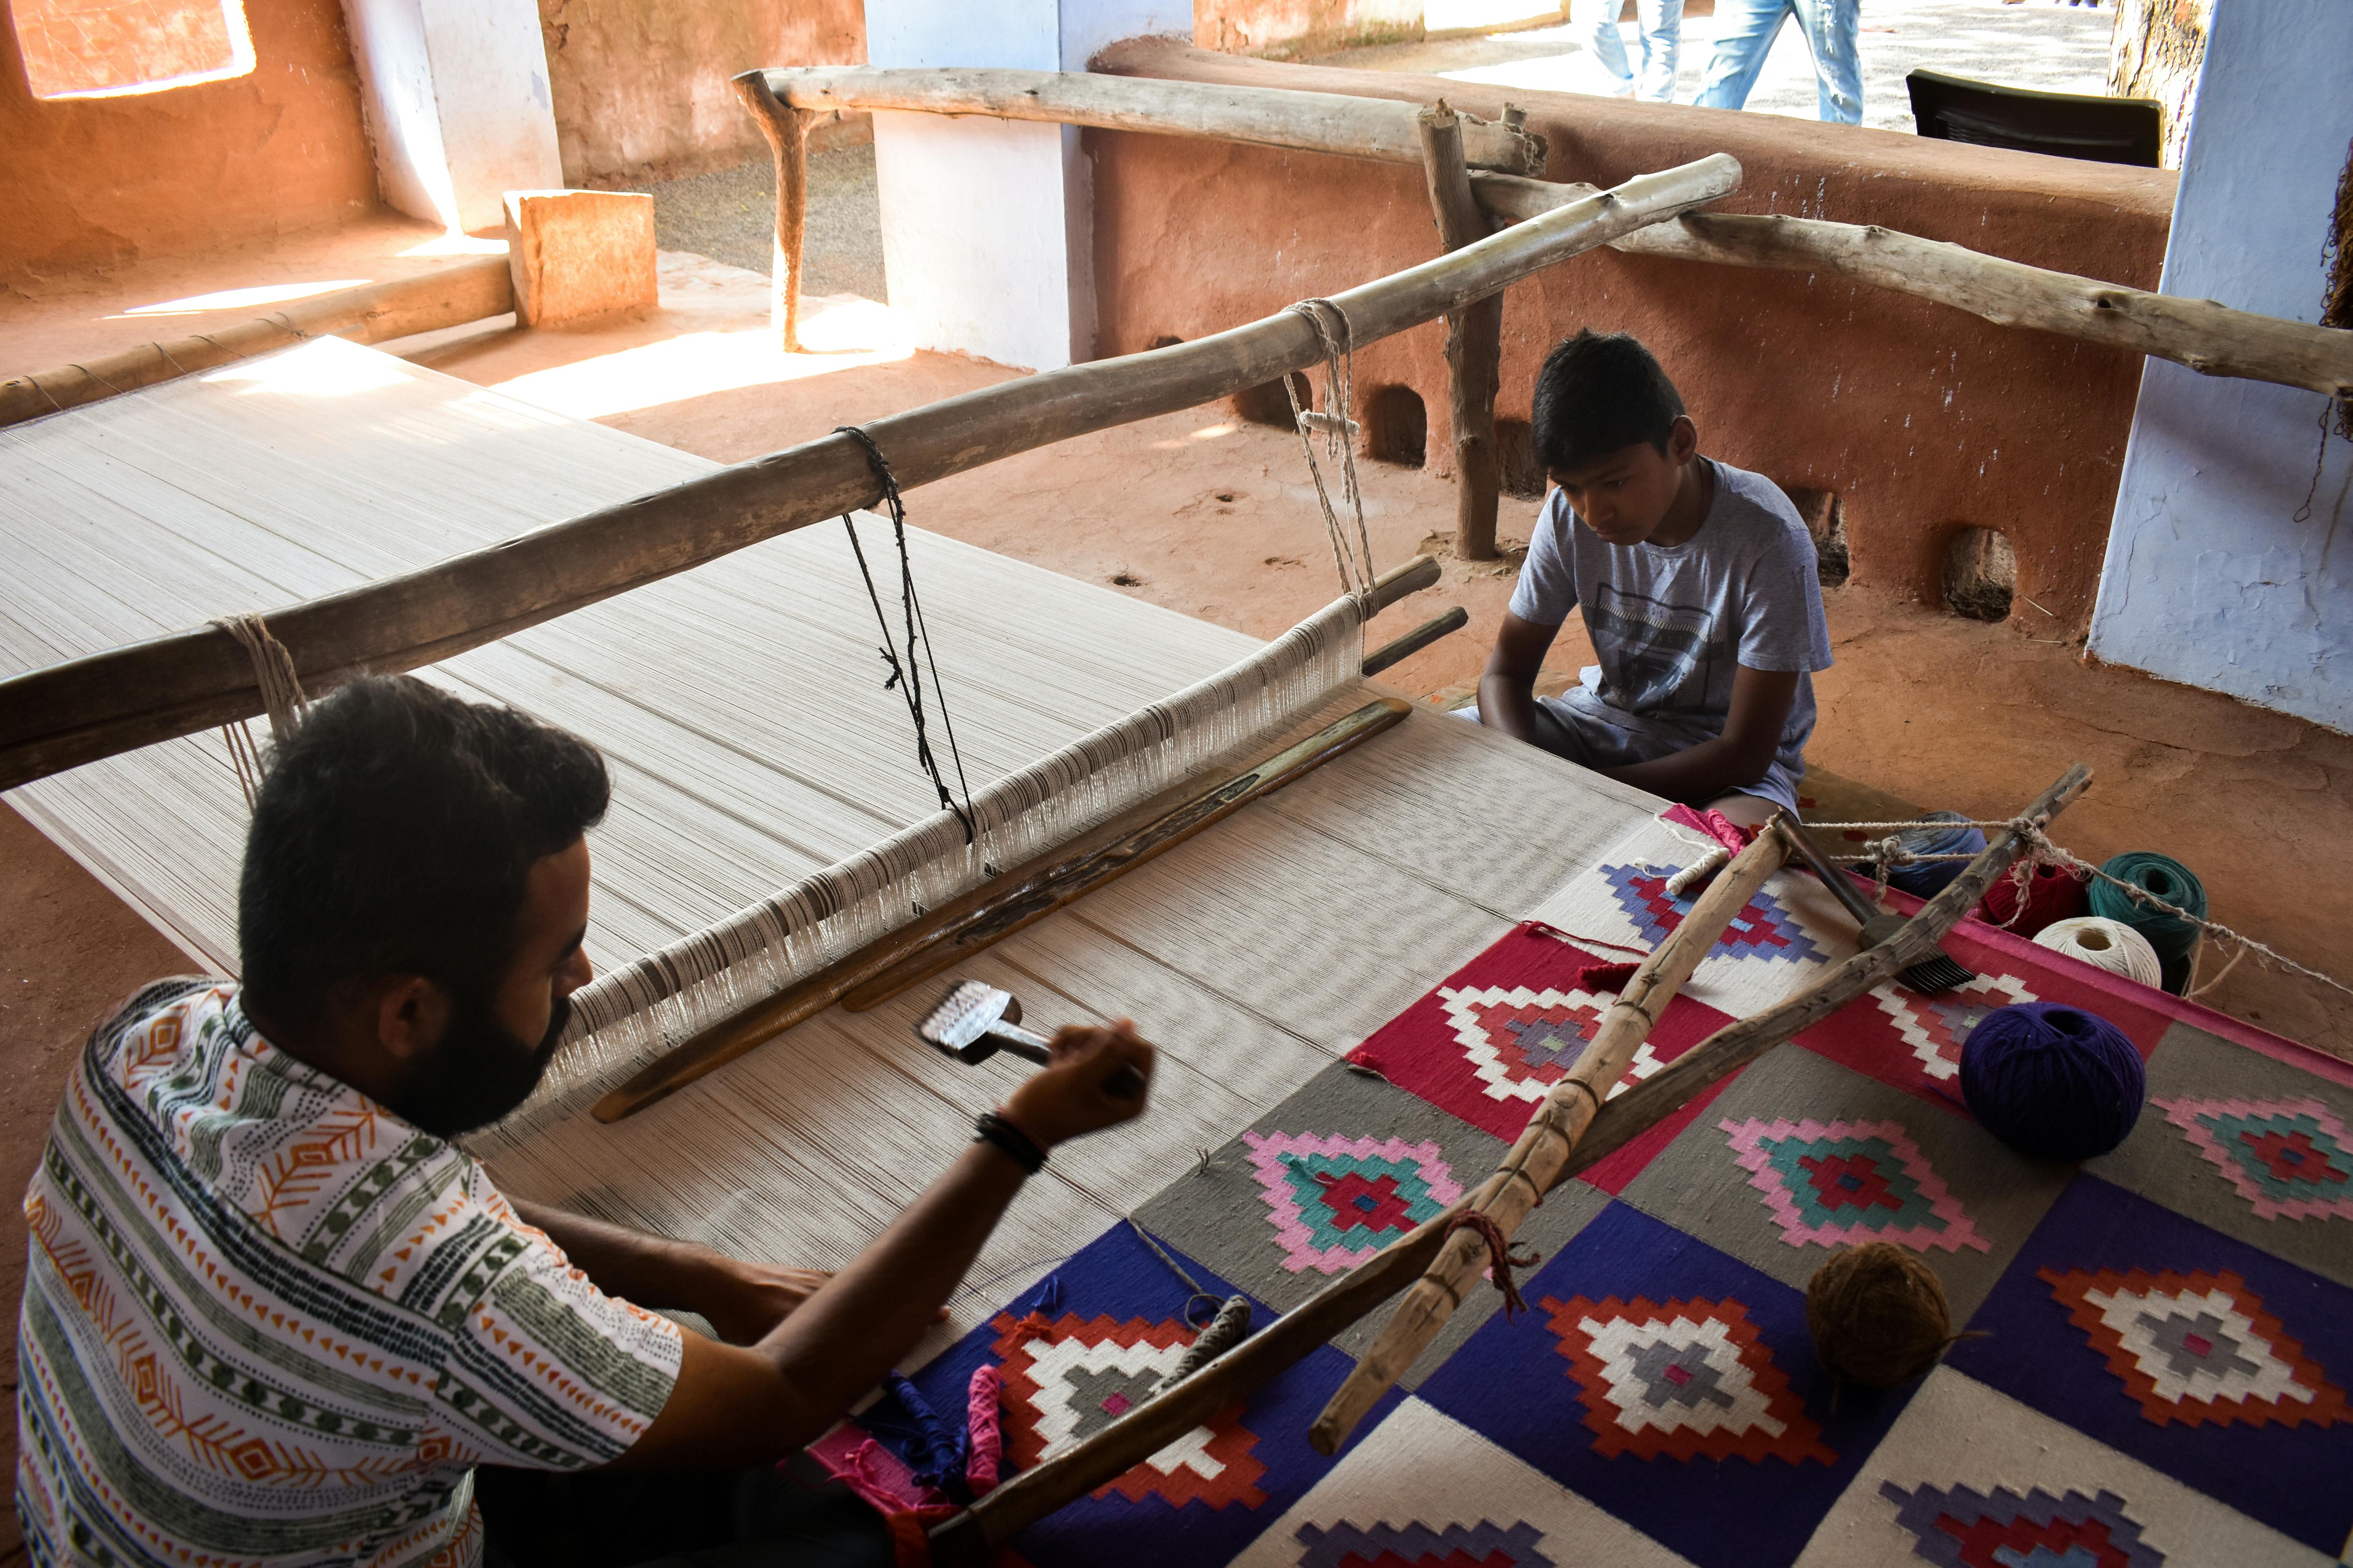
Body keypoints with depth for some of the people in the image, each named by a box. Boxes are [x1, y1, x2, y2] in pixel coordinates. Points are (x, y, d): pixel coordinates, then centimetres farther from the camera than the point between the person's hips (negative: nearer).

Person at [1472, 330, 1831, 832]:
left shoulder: (1767, 541, -26)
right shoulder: (1569, 515, -12)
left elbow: (1746, 751, -21)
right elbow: (1506, 672, -5)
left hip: (1720, 763, -4)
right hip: (1607, 717, 4)